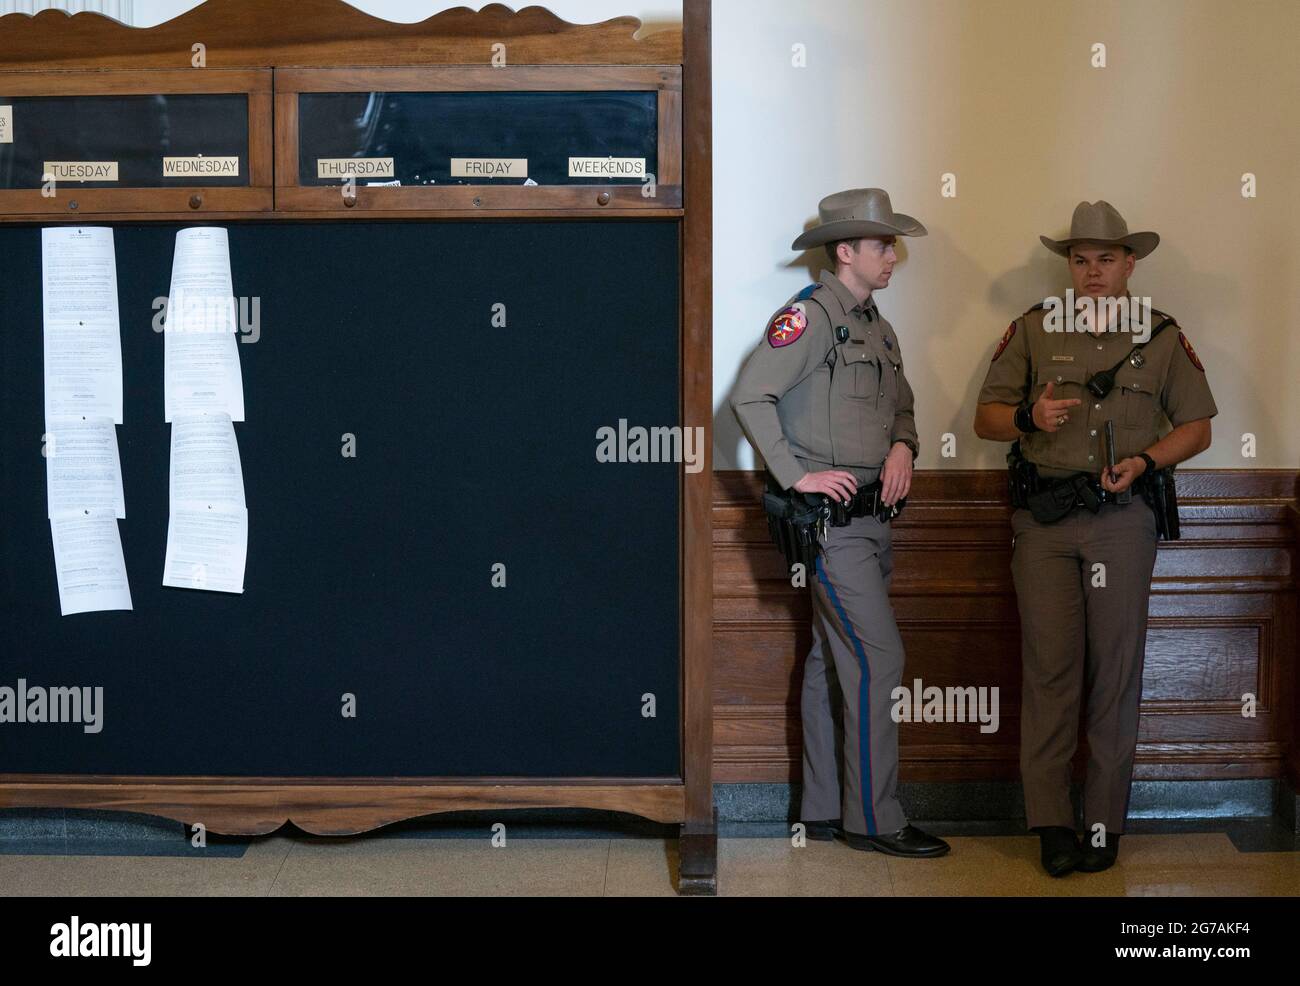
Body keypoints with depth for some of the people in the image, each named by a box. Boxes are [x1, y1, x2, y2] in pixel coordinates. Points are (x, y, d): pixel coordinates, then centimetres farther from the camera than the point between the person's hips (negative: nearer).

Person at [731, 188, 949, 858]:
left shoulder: (876, 326, 17)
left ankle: (822, 809, 19)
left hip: (870, 517, 9)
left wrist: (902, 446, 2)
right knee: (878, 658, -10)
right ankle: (874, 819, -3)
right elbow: (750, 395, -18)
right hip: (830, 517, -9)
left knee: (831, 662, 12)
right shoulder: (810, 314, -11)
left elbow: (900, 405, 24)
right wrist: (796, 476, -19)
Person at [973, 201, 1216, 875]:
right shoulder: (1033, 330, 9)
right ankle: (1052, 823, 2)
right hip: (1043, 518, 0)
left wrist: (1145, 460, -7)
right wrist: (1029, 416, -12)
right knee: (1049, 666, -3)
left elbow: (1196, 427, 12)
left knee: (1116, 668, 1)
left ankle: (1104, 821, 8)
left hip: (1123, 516, 0)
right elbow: (985, 418, 10)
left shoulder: (1161, 336, 9)